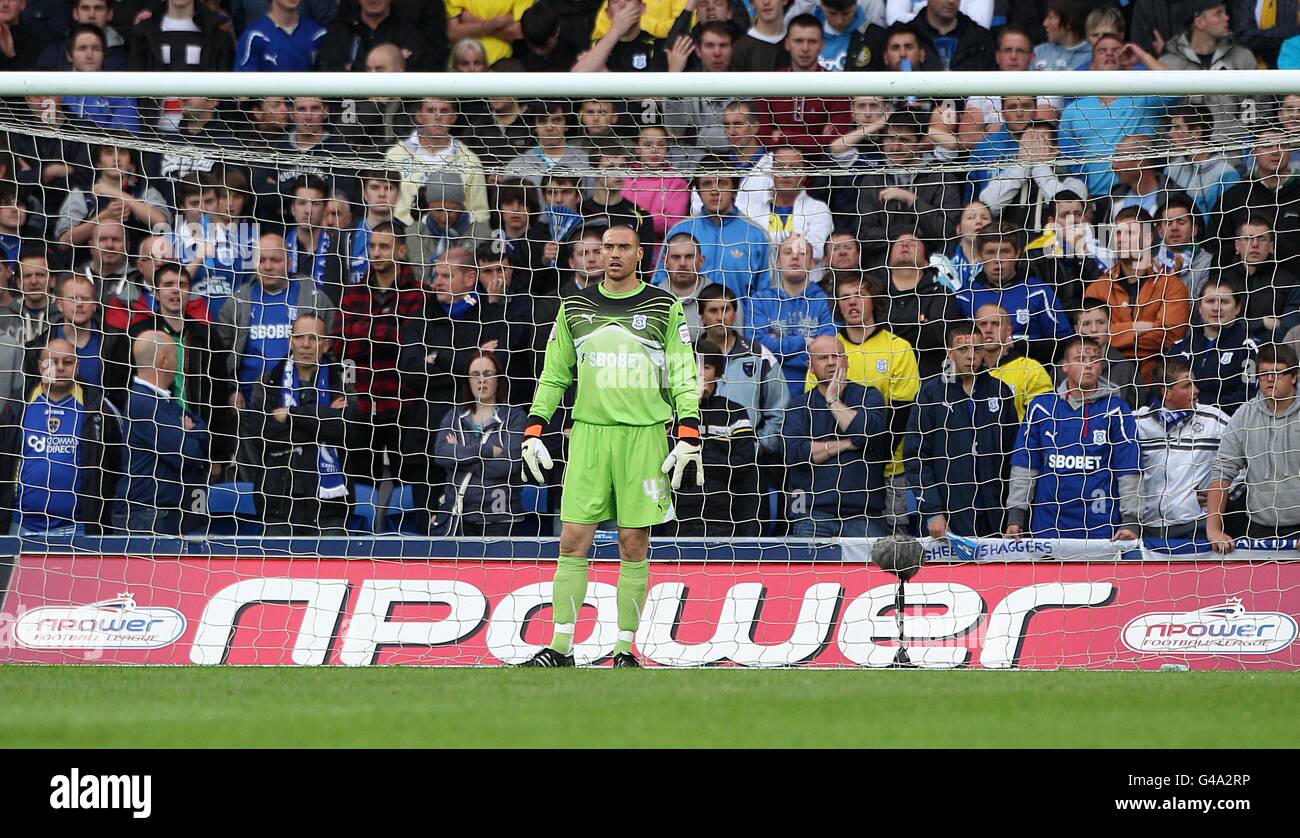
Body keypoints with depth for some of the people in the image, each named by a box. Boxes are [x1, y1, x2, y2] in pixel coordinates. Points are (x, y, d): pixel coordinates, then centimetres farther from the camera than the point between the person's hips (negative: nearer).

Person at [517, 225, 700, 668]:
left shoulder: (665, 308, 4)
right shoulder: (575, 307, 11)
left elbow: (684, 377, 4)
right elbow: (554, 375, 17)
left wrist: (688, 437, -5)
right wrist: (534, 430, 8)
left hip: (644, 435, -2)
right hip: (589, 432, 2)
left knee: (633, 545, 0)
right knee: (573, 541, -3)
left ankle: (625, 649, 6)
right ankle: (560, 648, 2)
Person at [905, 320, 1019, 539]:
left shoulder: (1000, 392, 9)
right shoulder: (931, 393, 1)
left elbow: (1012, 455, 12)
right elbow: (916, 457, -2)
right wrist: (932, 512, -10)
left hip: (993, 517, 2)